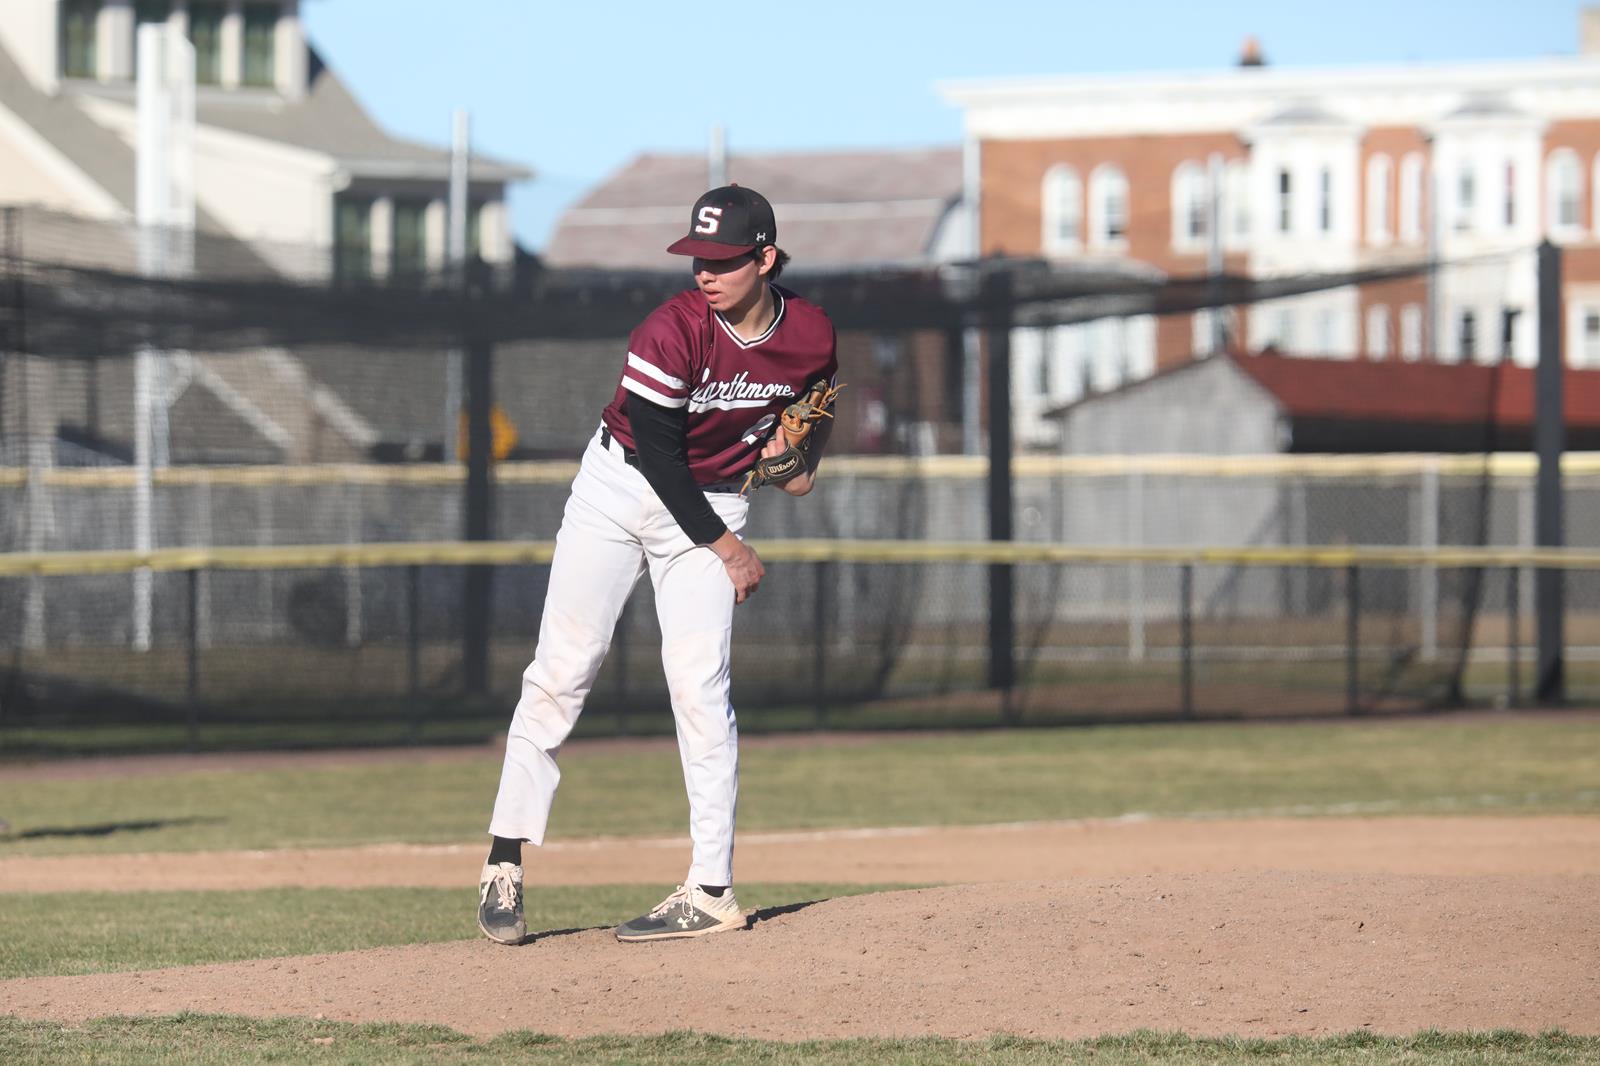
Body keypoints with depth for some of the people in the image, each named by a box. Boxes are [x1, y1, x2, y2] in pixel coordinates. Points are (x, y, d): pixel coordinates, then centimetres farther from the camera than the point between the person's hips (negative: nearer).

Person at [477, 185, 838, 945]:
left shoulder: (812, 334, -10)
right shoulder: (674, 331, -23)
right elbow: (658, 454, -19)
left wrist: (803, 459, -6)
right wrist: (726, 547, -15)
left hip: (712, 504, 2)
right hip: (620, 485, -2)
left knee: (699, 689, -8)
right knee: (561, 671, -5)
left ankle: (712, 891, -5)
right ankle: (505, 862, 2)